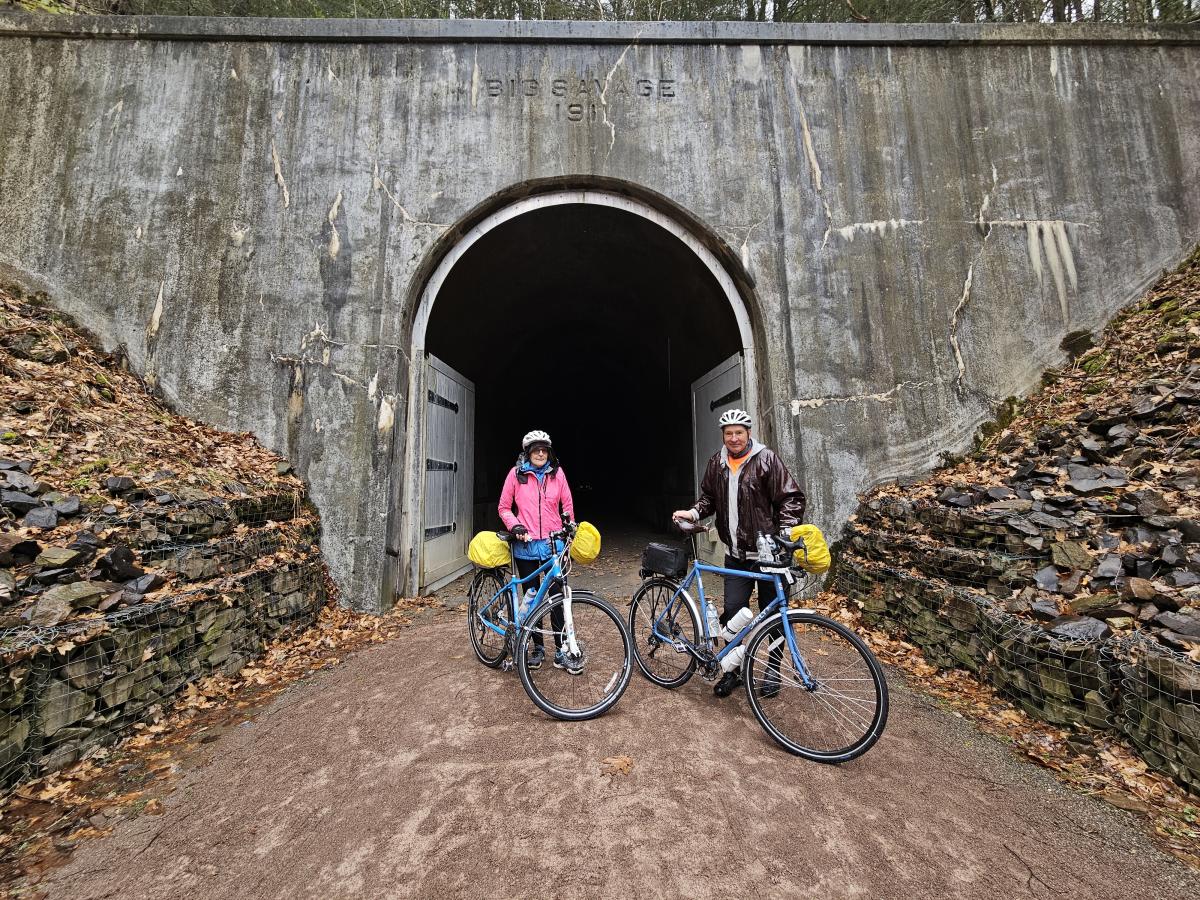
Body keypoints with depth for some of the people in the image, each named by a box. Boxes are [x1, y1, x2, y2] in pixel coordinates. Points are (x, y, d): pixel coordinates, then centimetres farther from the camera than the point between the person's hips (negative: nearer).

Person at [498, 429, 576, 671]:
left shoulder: (557, 473, 2)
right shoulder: (516, 473, 0)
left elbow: (567, 504, 9)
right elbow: (504, 507, 5)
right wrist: (515, 526, -10)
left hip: (552, 544, 0)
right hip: (525, 545, 0)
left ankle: (561, 650, 13)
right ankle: (538, 647, 29)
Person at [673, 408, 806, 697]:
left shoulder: (766, 459, -8)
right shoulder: (716, 464, 5)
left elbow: (792, 497, -9)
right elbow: (709, 498, 14)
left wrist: (784, 532, -21)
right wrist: (694, 513, -5)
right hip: (735, 554, 3)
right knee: (732, 611, 4)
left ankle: (774, 670, 31)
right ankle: (733, 669, 24)